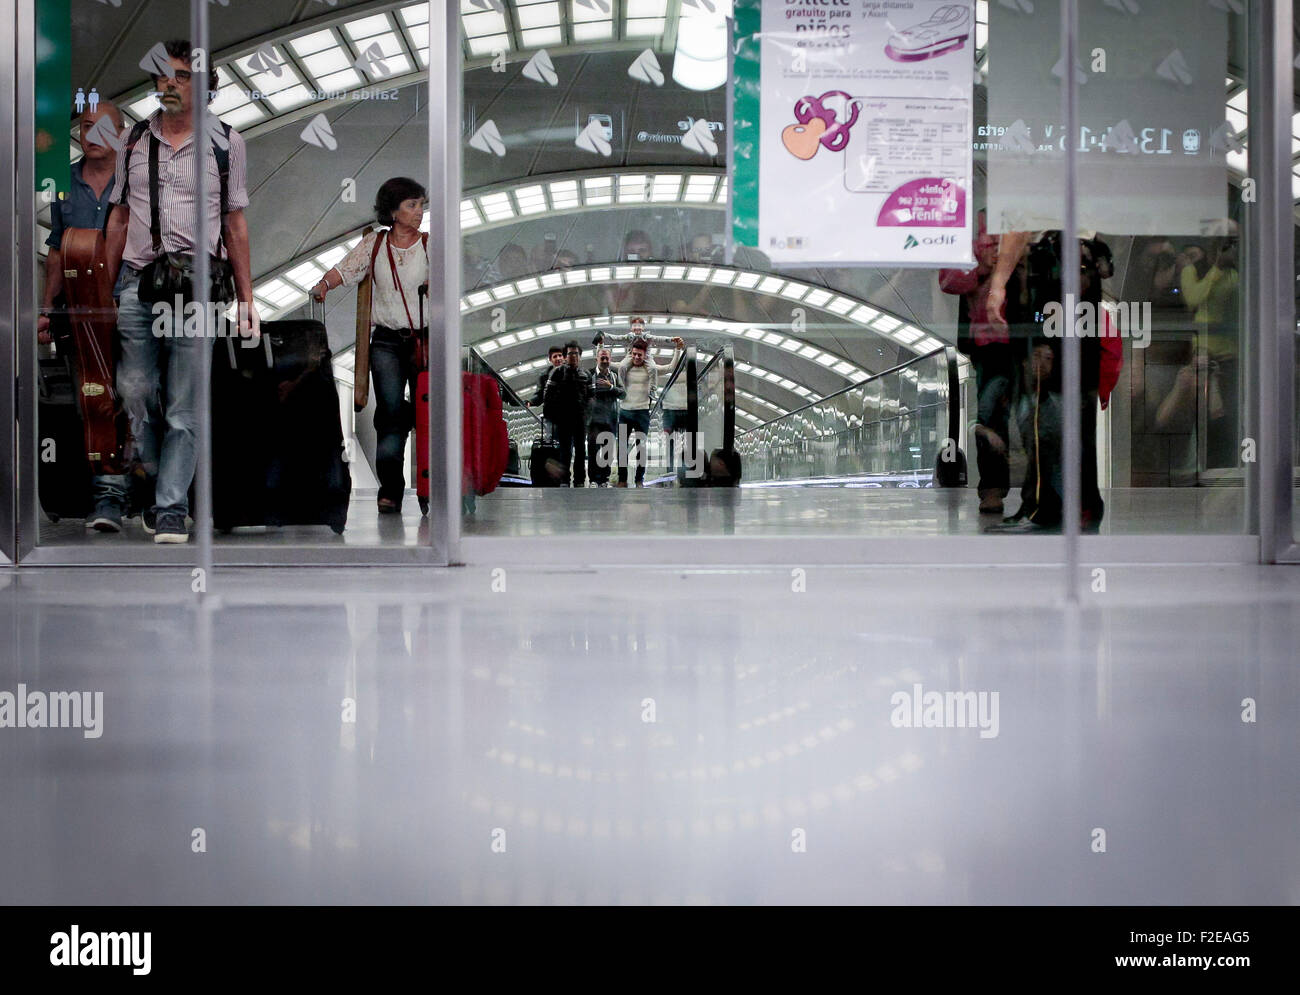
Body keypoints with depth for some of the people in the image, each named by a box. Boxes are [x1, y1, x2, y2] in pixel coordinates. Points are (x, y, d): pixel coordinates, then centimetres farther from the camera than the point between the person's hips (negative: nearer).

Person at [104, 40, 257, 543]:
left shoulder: (226, 143, 7)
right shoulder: (133, 141, 13)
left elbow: (235, 225, 8)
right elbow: (119, 219, 17)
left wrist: (246, 299, 5)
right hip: (137, 282, 3)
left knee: (184, 409, -4)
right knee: (136, 396, 2)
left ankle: (172, 509, -2)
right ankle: (161, 486, 21)